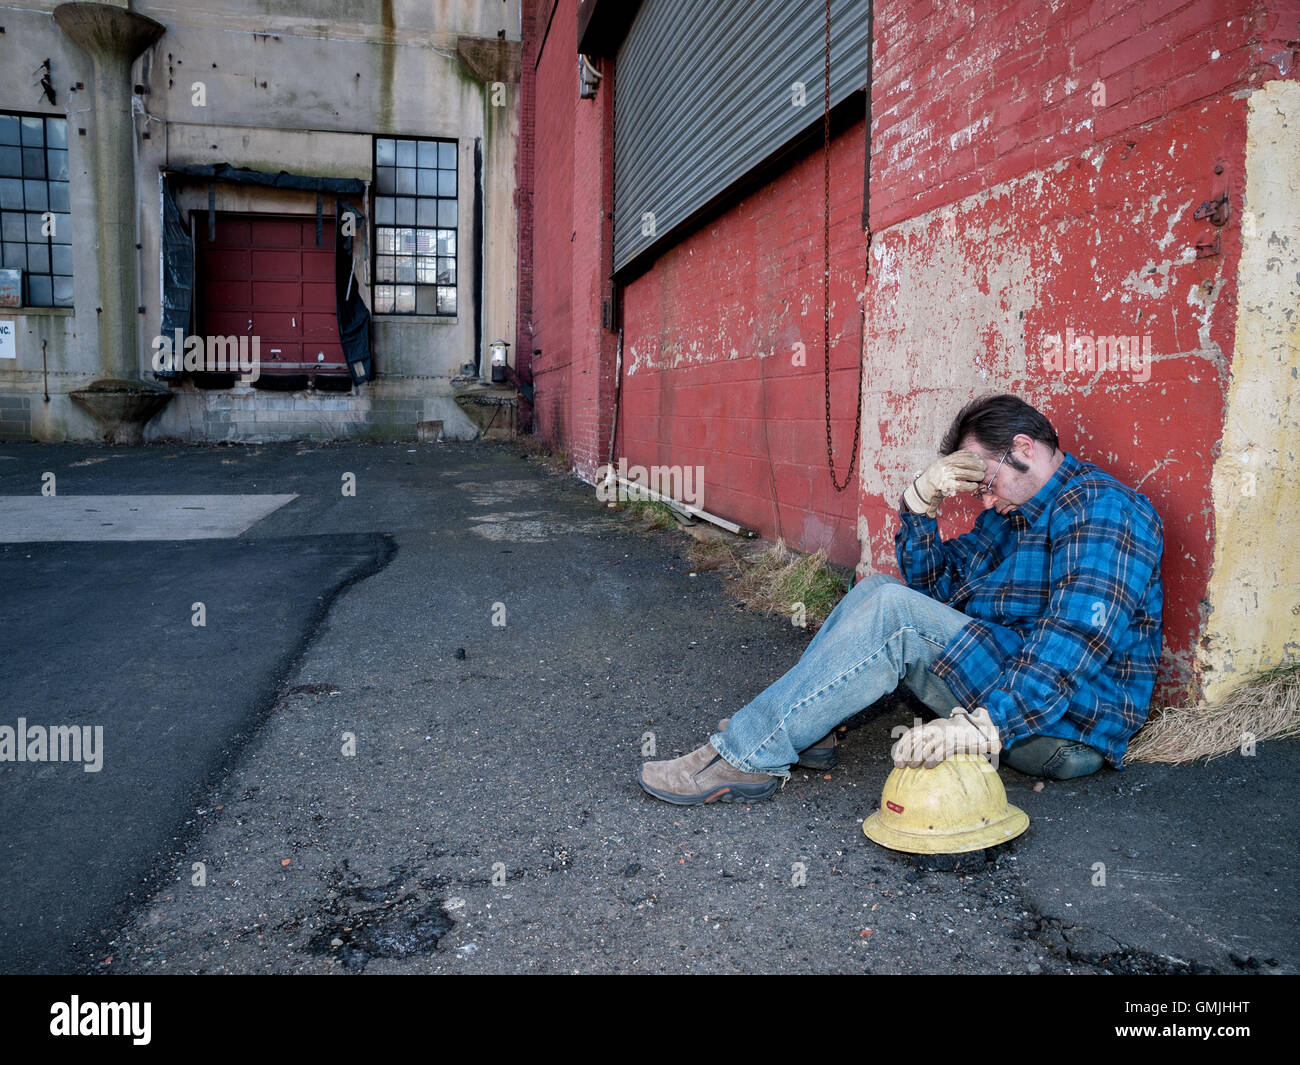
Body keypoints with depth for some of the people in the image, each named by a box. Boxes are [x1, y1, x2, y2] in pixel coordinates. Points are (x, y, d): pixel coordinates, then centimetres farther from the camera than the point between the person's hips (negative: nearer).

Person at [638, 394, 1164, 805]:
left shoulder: (1099, 505, -13)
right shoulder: (1013, 513, 17)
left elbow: (1080, 634, -28)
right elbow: (935, 581, 14)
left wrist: (987, 724, -39)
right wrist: (921, 500, -4)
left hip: (1069, 727, -10)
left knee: (894, 610, -25)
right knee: (876, 588, 7)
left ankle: (748, 755, -21)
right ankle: (794, 727, -4)